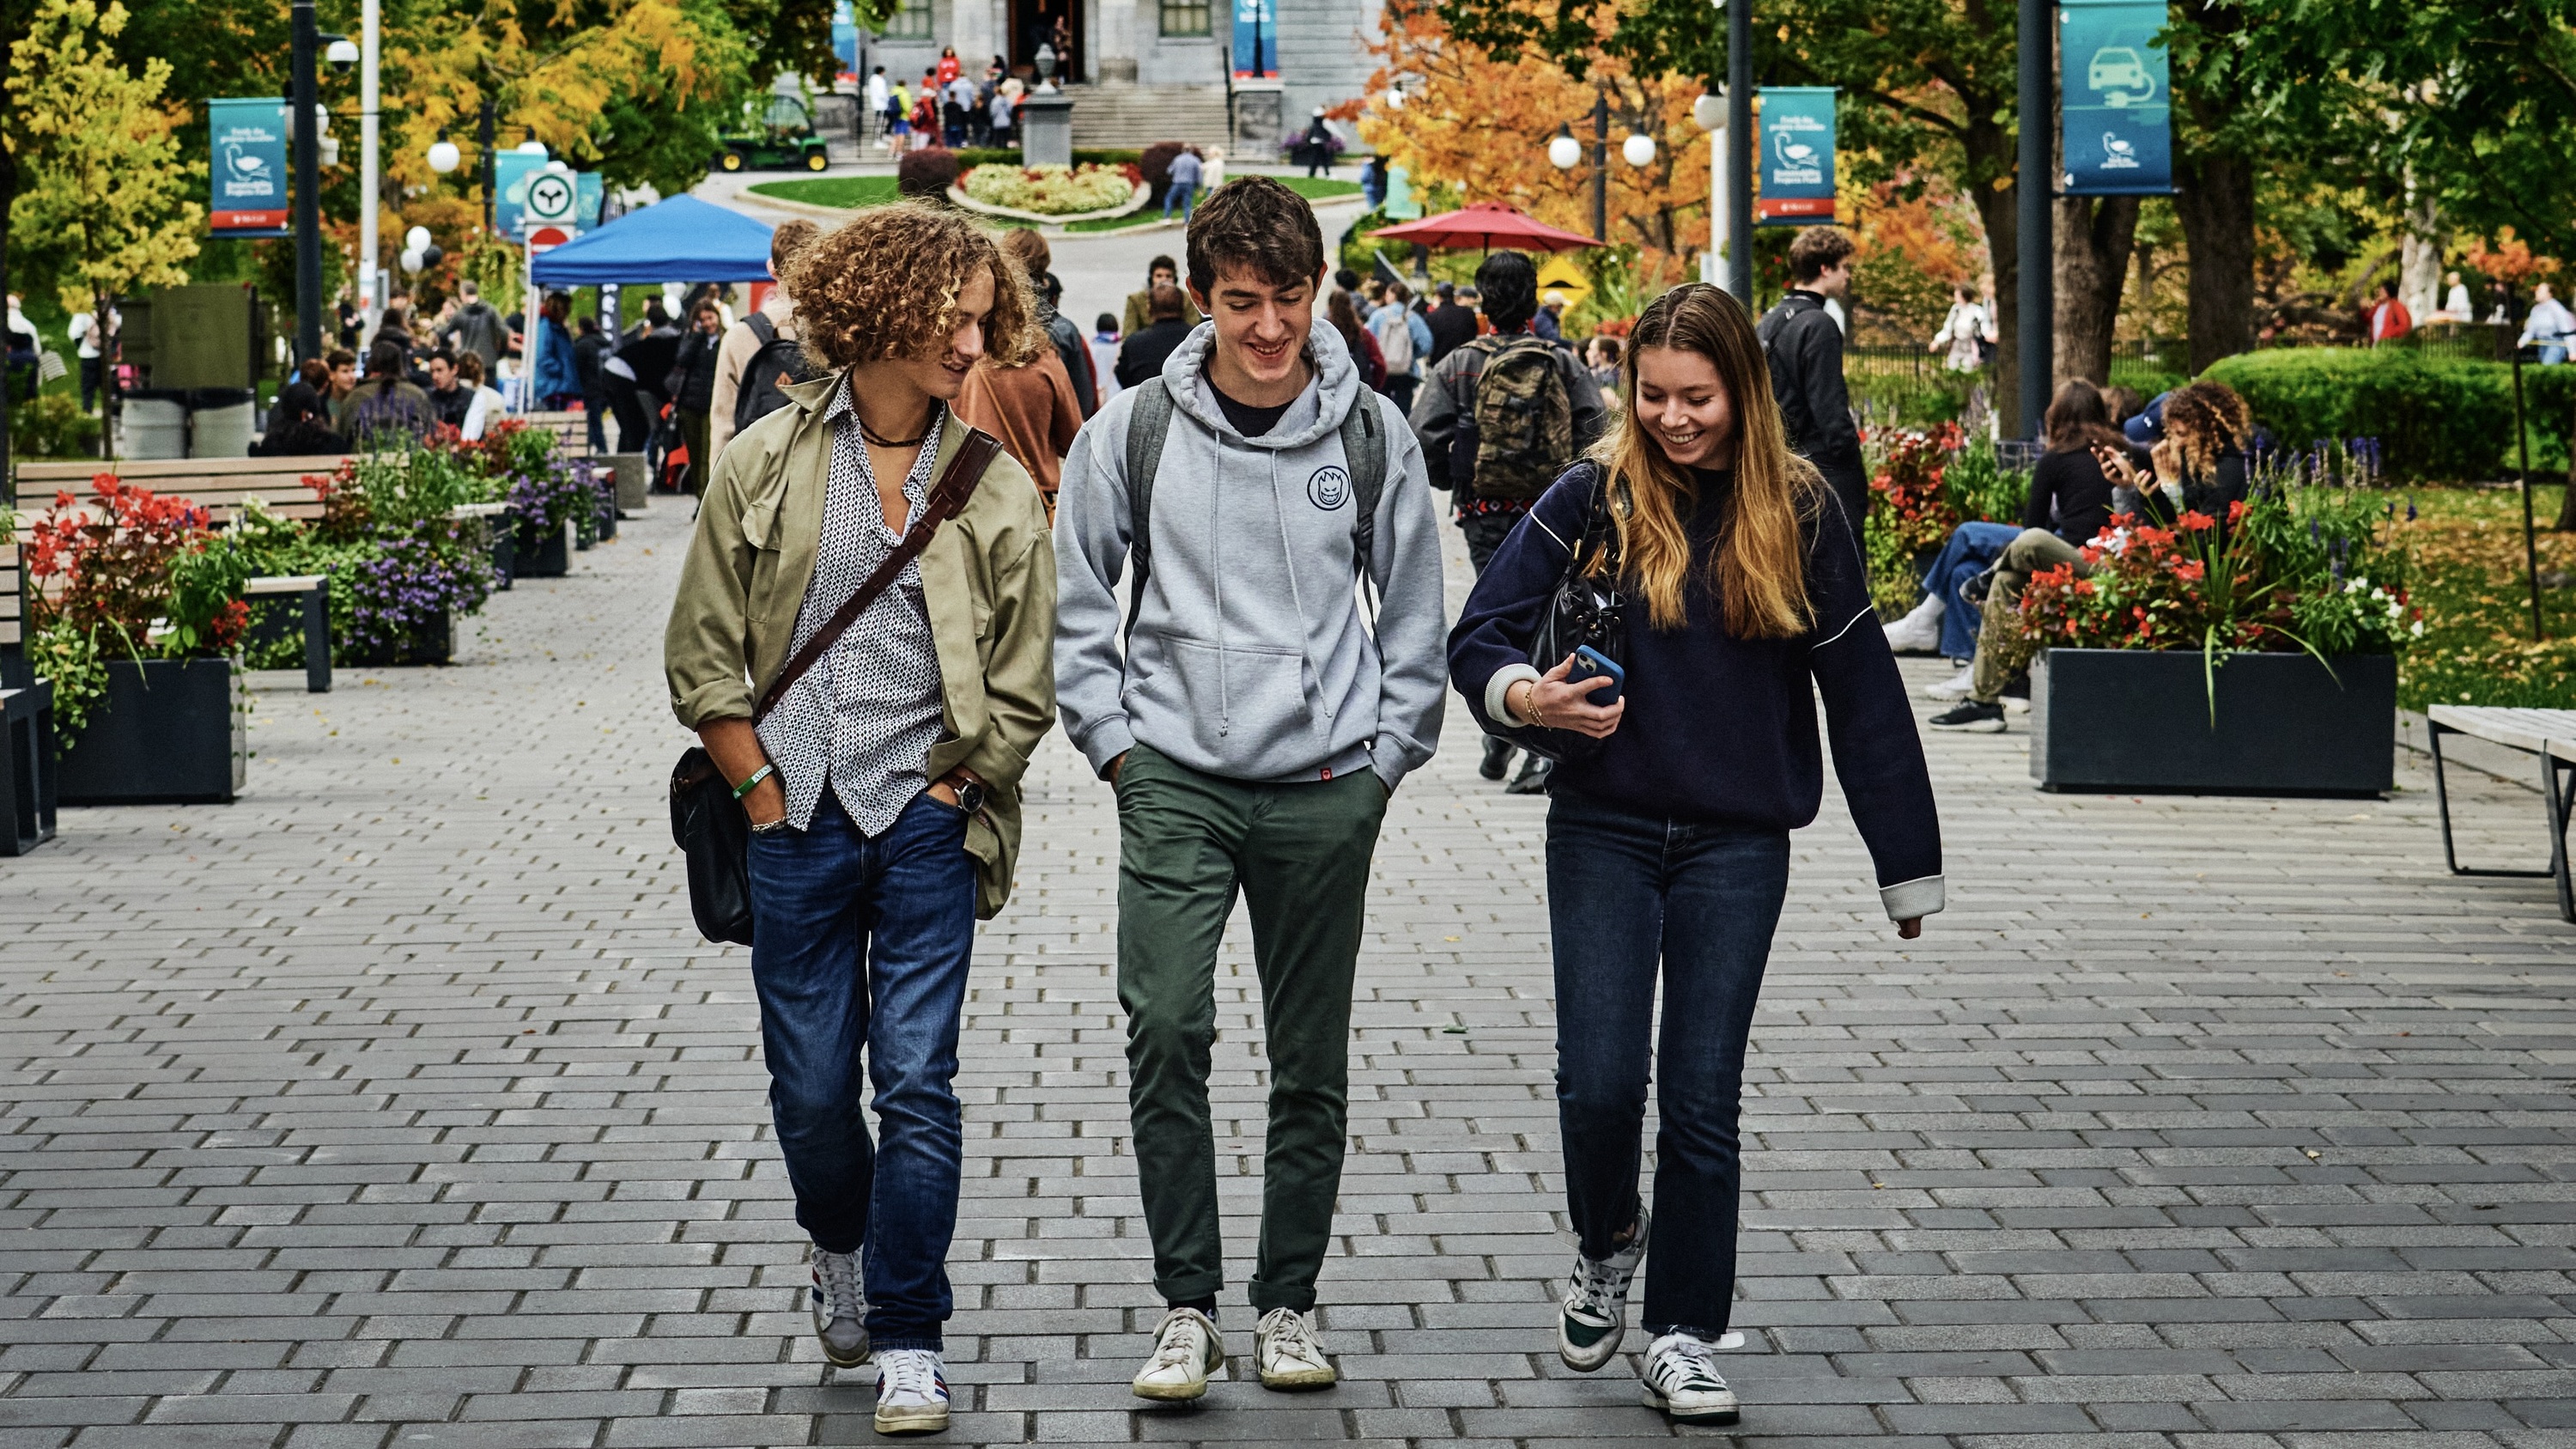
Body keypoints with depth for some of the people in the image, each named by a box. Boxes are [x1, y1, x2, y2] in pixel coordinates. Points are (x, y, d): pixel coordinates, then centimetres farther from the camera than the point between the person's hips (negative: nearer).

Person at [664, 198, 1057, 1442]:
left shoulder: (996, 488, 2)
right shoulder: (766, 464, 1)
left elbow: (1022, 688, 4)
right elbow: (702, 657, 3)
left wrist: (940, 795, -3)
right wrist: (766, 796, -2)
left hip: (928, 824, 0)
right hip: (797, 822, 0)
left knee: (917, 1082, -5)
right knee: (811, 1085, 7)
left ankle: (908, 1341, 5)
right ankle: (841, 1247, 38)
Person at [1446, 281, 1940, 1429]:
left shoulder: (1798, 513, 0)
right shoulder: (1595, 496, -2)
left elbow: (1861, 689, 4)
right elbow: (1478, 635, 0)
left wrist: (1906, 865, 6)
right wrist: (1525, 696, -24)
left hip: (1738, 845, 0)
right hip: (1605, 829, 0)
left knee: (1702, 1097, -1)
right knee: (1598, 1082, -8)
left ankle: (1684, 1335, 12)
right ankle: (1607, 1241, 24)